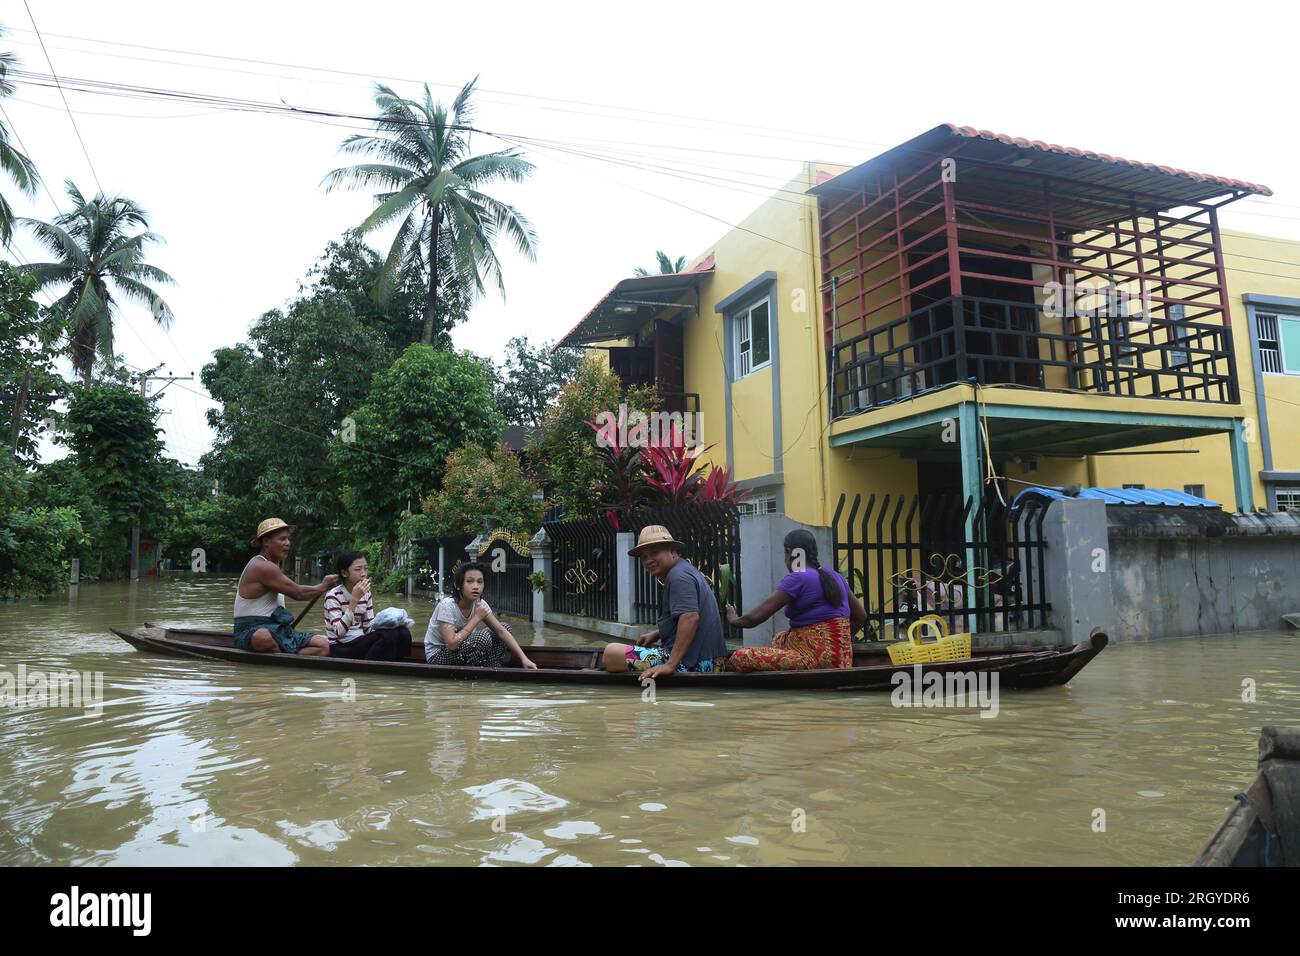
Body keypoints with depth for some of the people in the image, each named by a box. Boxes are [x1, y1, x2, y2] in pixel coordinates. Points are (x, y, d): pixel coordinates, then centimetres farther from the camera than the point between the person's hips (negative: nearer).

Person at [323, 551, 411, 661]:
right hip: (341, 648, -6)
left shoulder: (366, 594, 7)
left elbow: (369, 626, 5)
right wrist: (354, 599, -28)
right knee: (388, 636, -28)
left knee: (403, 633, -18)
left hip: (361, 642, 6)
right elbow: (339, 632, -24)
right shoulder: (333, 596, -12)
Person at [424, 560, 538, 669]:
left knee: (504, 627, -3)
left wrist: (524, 658, -17)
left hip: (461, 650, 7)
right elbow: (451, 644, -33)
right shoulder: (447, 605, -27)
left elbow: (502, 631, -8)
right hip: (437, 656, -7)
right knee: (482, 638, -31)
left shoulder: (479, 603, -7)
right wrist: (476, 618, -28)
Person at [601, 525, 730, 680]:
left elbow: (690, 618, -29)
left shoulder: (678, 576, -15)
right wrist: (656, 634, 18)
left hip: (689, 662, -11)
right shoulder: (687, 569, 18)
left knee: (611, 653, -12)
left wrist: (670, 665, -32)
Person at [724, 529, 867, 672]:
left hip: (817, 659, -9)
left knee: (740, 657, -14)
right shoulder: (835, 576, 13)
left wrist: (733, 620, 7)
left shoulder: (797, 579, -11)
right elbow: (861, 616, 21)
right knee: (780, 639, 34)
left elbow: (755, 617, -13)